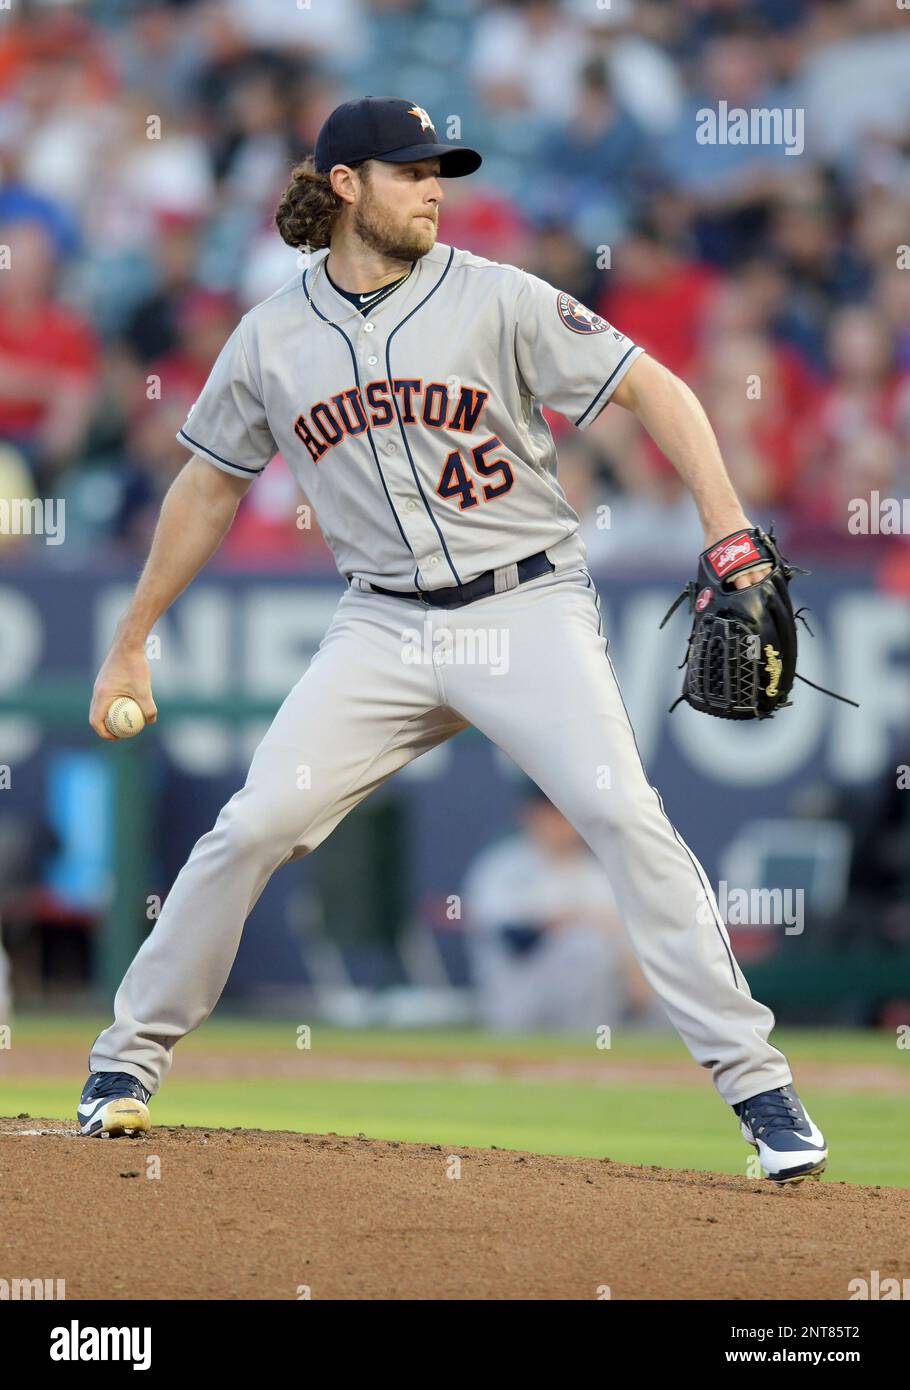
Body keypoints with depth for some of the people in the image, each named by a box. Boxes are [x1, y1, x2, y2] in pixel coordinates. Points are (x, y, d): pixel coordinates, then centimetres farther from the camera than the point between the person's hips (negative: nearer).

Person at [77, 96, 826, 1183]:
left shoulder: (497, 299, -5)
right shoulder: (273, 338, 4)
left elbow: (654, 390, -5)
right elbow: (211, 485, 16)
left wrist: (731, 536, -17)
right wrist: (132, 642, 18)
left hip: (528, 609, -2)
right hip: (383, 630, 2)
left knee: (624, 815, -18)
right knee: (252, 828, -8)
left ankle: (753, 1080, -13)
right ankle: (130, 1060, 10)